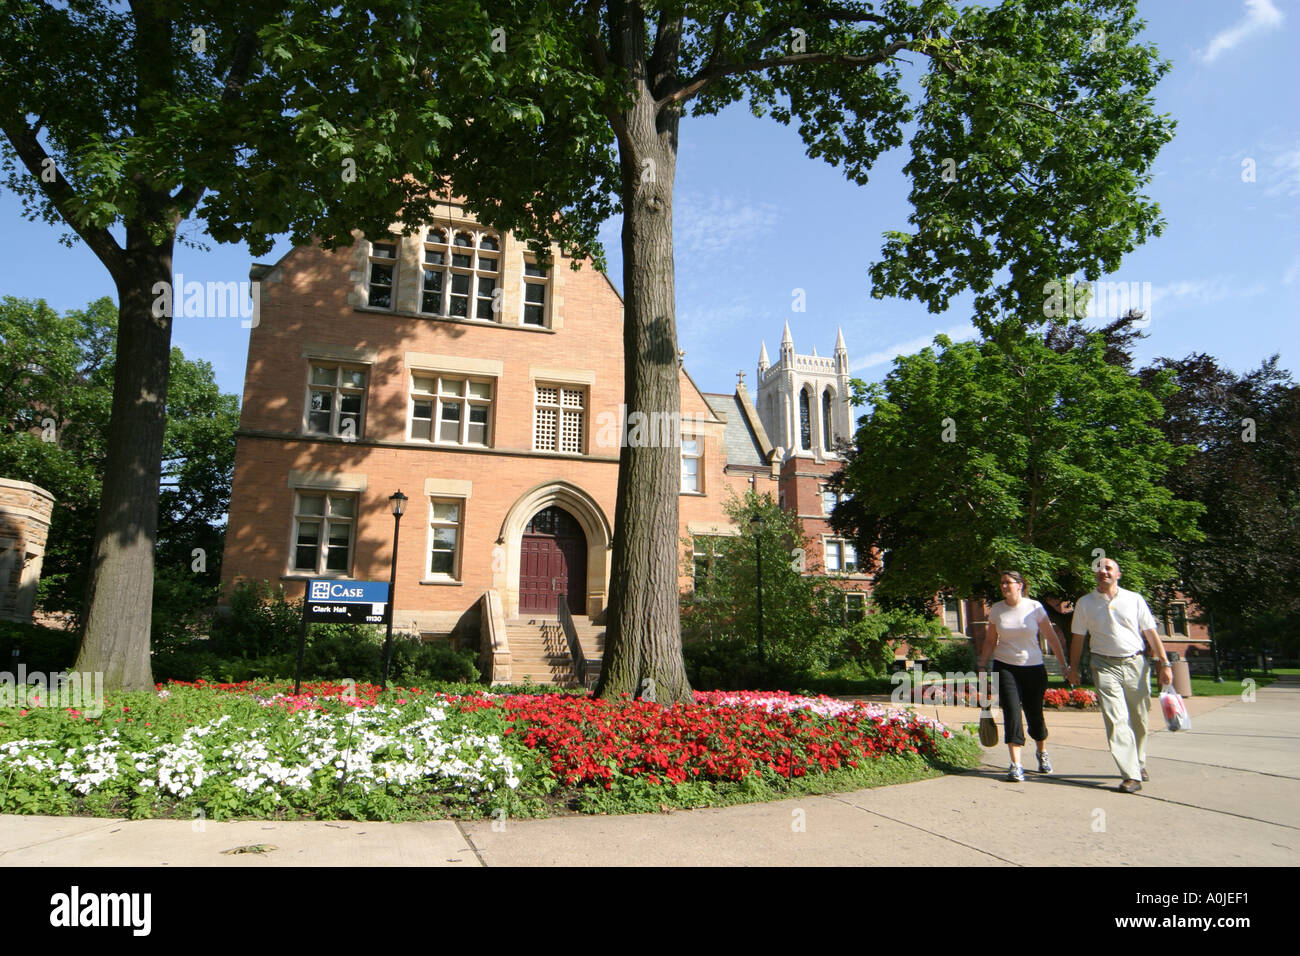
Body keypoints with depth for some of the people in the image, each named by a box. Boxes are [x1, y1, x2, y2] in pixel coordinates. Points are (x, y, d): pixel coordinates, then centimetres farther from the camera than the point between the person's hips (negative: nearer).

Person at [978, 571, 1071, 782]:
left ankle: (1042, 753, 36)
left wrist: (1064, 664, -3)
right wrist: (983, 666, 6)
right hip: (1005, 667, 1)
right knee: (1012, 712, -11)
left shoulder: (1034, 607, -4)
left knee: (1035, 714, 7)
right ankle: (1016, 766, -8)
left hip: (1033, 668, 0)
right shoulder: (996, 610, 1)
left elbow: (1051, 637, 1)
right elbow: (990, 641, 10)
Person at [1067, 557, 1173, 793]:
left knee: (1139, 720, 9)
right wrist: (1073, 668, 11)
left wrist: (1164, 663, 0)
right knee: (1116, 720, -11)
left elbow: (1151, 633, 6)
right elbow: (1077, 638, 10)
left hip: (1136, 663, 1)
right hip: (1106, 666, -1)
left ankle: (1139, 763, 32)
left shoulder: (1134, 599, 5)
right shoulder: (1085, 603, 4)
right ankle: (1131, 776, -10)